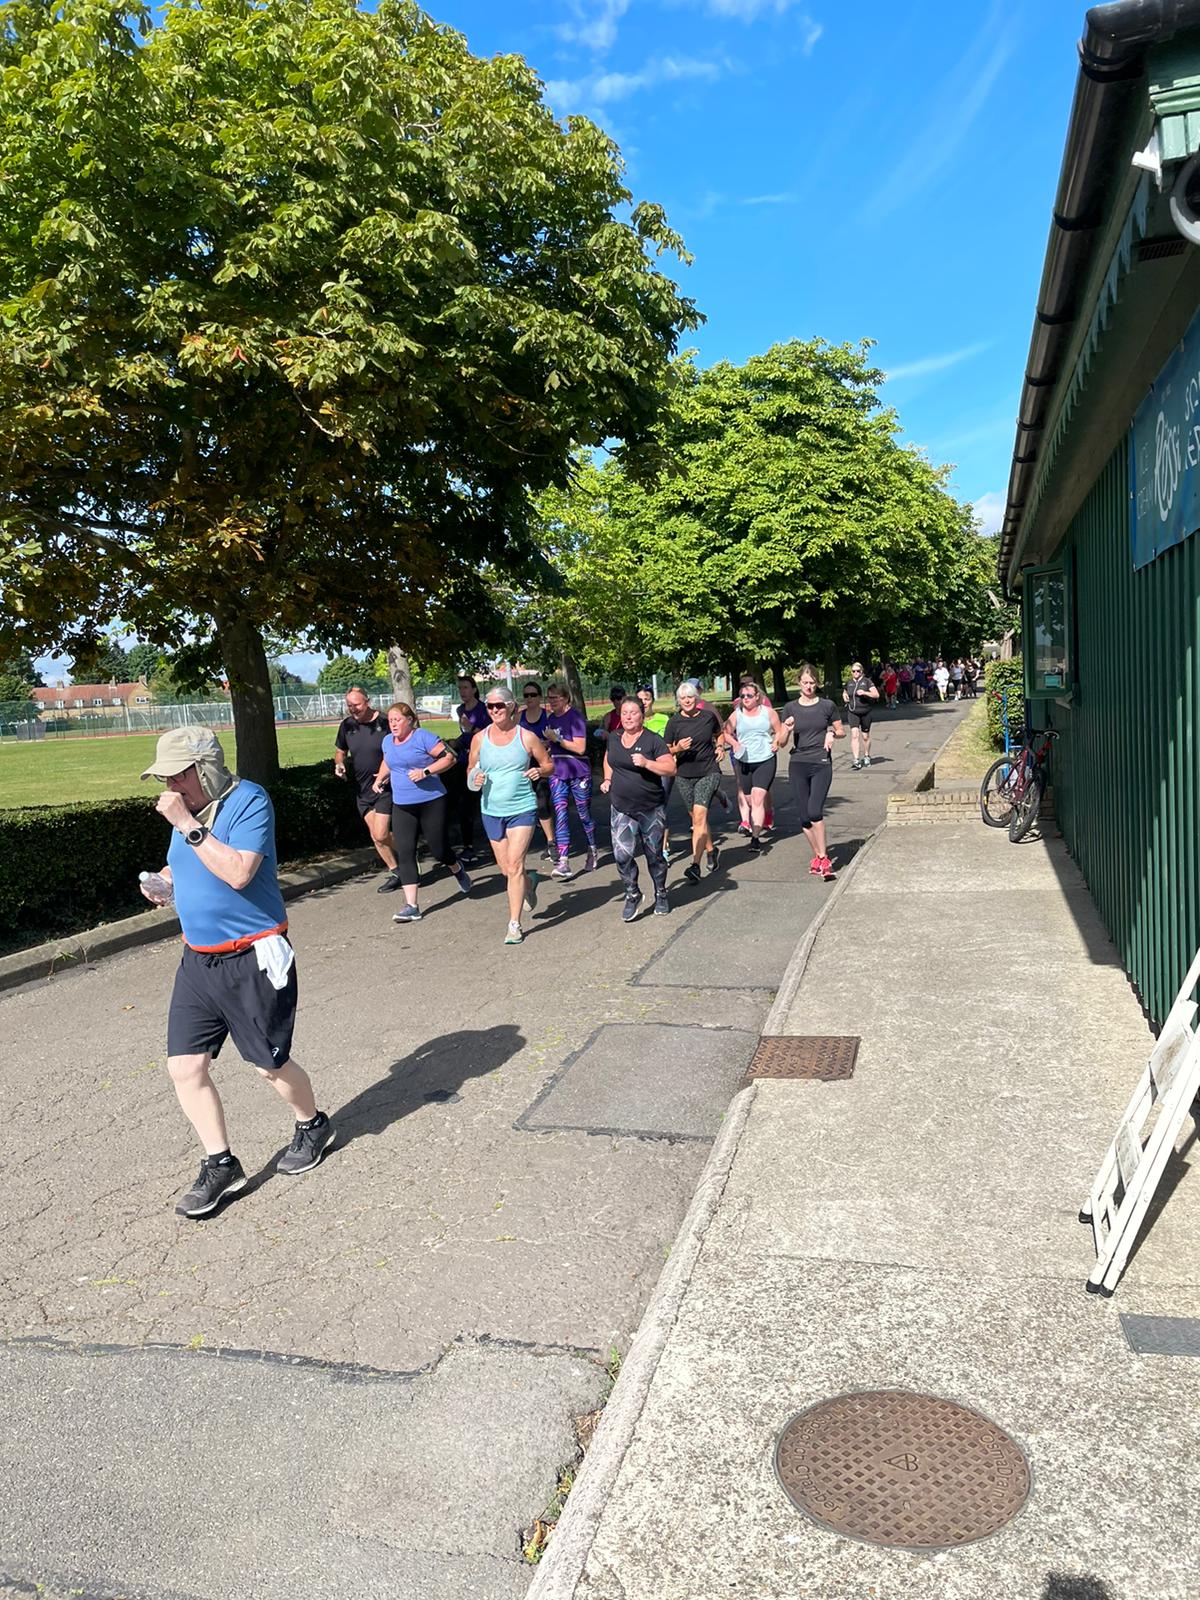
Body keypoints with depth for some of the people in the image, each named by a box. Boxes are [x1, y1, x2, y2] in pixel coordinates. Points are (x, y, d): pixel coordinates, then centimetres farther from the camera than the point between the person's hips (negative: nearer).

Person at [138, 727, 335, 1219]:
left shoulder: (248, 800, -16)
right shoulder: (186, 807, 8)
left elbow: (238, 872, -27)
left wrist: (187, 825, -25)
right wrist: (165, 880, 3)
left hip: (252, 959, -7)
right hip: (198, 958, 7)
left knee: (271, 1063, 7)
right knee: (184, 1067, 2)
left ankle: (313, 1126, 36)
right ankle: (220, 1165, 17)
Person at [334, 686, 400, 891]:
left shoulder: (385, 722, -13)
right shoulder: (347, 725, 2)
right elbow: (340, 751, 18)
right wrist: (339, 764, -4)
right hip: (362, 790, 6)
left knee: (380, 835, -11)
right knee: (376, 836, 9)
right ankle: (395, 871, 24)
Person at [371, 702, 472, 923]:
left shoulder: (423, 737, -11)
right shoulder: (388, 741, 10)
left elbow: (449, 757, -14)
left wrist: (425, 771, -22)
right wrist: (380, 779, 14)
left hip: (431, 802, -5)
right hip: (402, 806, 5)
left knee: (438, 849, 3)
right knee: (405, 853, -5)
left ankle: (458, 870, 40)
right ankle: (411, 907, -4)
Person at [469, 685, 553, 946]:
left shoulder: (527, 737, -5)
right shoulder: (480, 739, 1)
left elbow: (549, 765, 4)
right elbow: (471, 769, 13)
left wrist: (539, 771, -18)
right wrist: (474, 779, -10)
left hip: (522, 809, -4)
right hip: (492, 811, 4)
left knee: (514, 865, -12)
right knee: (505, 868, 11)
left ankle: (514, 925, -3)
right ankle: (530, 883, 46)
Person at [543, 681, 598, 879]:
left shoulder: (575, 717, -10)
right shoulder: (551, 718, 11)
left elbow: (580, 748, -17)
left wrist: (556, 738, -18)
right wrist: (545, 743, 3)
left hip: (578, 773, -5)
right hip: (558, 773, 5)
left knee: (584, 814, 7)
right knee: (560, 814, -7)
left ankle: (592, 851, 30)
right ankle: (563, 861, -11)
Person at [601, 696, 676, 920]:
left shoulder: (653, 740, -9)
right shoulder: (614, 738, 6)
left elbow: (671, 769, -13)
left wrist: (646, 763, -25)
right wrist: (608, 779, 9)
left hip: (652, 810, -3)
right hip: (622, 809, 3)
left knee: (654, 855, 9)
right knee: (622, 854, -9)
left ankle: (661, 895, 30)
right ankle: (632, 894, 12)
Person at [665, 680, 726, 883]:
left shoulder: (708, 716, 1)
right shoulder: (674, 722, -2)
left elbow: (719, 734, 21)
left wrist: (720, 746, 2)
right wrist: (678, 748, -17)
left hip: (709, 772, -2)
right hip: (684, 775, 2)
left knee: (699, 815, -17)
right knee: (696, 819, 12)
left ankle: (695, 865, -20)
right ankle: (711, 850, 37)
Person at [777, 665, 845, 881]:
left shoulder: (827, 706, 2)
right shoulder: (790, 708, 5)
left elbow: (842, 731, 14)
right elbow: (781, 743, 6)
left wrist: (832, 733, -8)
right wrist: (787, 730, -15)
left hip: (822, 765, -2)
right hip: (798, 765, 2)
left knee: (815, 811, -18)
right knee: (804, 816, 4)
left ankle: (823, 859, -7)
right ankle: (818, 855, 21)